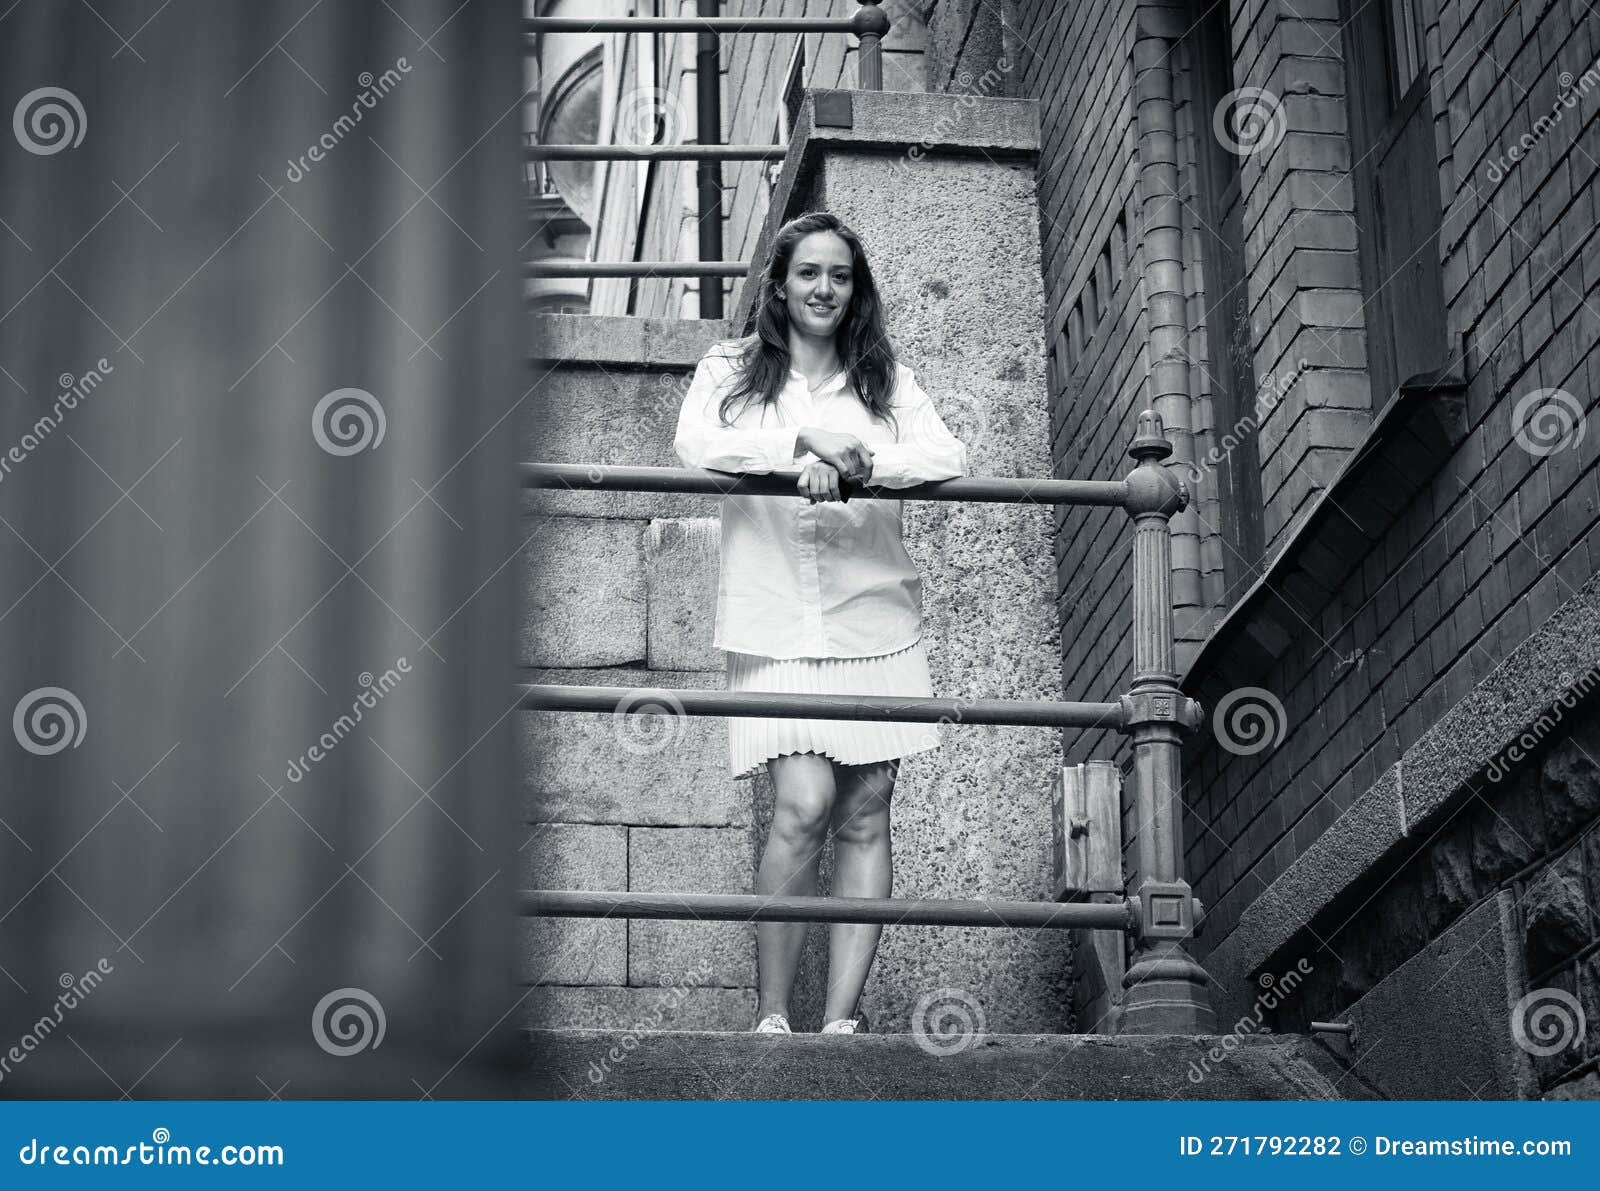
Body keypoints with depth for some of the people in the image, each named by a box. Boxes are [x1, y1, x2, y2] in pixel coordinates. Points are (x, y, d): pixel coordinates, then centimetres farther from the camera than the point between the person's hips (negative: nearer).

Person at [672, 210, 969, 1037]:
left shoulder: (884, 379, 14)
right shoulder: (731, 370, 10)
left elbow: (949, 458, -2)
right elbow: (694, 443, -10)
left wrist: (859, 464, -18)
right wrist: (802, 445, -19)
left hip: (876, 620, 3)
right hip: (776, 627, -3)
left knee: (864, 816, -2)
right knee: (803, 805, -17)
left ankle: (842, 1018, 0)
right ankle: (771, 1015, -8)